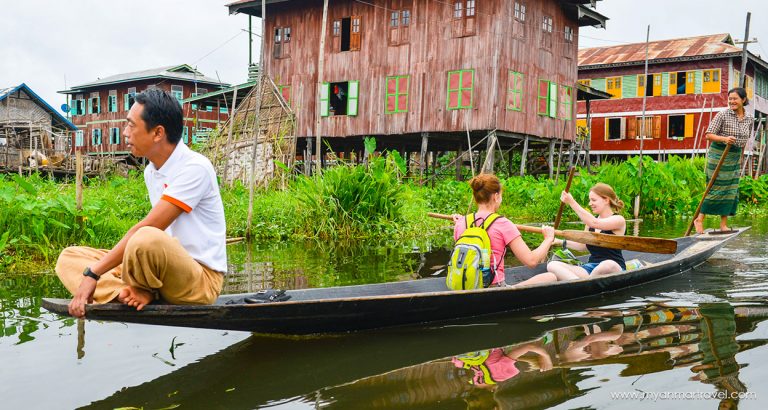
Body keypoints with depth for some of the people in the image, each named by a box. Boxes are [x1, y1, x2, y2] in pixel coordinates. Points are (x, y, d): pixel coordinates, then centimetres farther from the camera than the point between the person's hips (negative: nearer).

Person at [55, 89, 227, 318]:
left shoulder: (194, 168, -16)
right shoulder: (151, 172, 12)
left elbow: (146, 229, -21)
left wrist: (93, 273, -19)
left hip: (201, 279, -8)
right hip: (167, 269, 9)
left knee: (147, 239, -39)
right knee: (69, 257, 5)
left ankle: (134, 291, -8)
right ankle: (134, 292, -19)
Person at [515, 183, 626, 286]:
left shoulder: (619, 220, -5)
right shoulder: (591, 221, 17)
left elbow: (594, 223, -23)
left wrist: (572, 202, -23)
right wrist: (561, 242, 10)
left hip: (614, 269, -6)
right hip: (591, 267, 6)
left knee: (608, 265, -44)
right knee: (552, 265, -17)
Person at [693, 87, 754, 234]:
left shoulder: (750, 119, 4)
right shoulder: (723, 115, -12)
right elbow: (709, 135, -14)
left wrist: (740, 156, 20)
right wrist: (724, 139, -31)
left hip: (735, 157, 6)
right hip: (718, 154, -6)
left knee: (731, 190, 4)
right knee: (716, 188, -7)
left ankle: (724, 225, 11)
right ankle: (699, 219, 4)